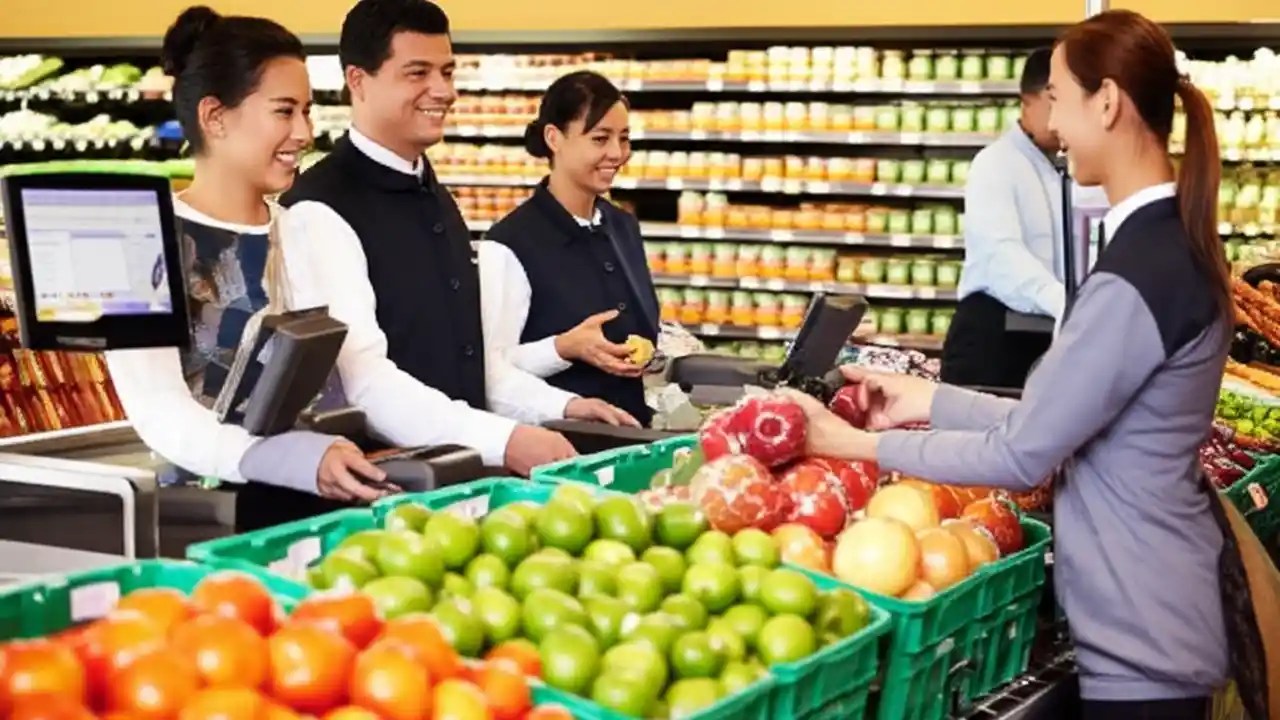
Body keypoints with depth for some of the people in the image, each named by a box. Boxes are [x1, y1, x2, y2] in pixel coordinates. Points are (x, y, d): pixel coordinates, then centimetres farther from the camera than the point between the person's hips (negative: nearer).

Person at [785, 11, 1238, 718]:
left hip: (1141, 638, -9)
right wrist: (931, 400, 8)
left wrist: (861, 445, -11)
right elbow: (1060, 416, 10)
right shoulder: (1171, 241, 7)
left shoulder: (1140, 274, -24)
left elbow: (1022, 453, -19)